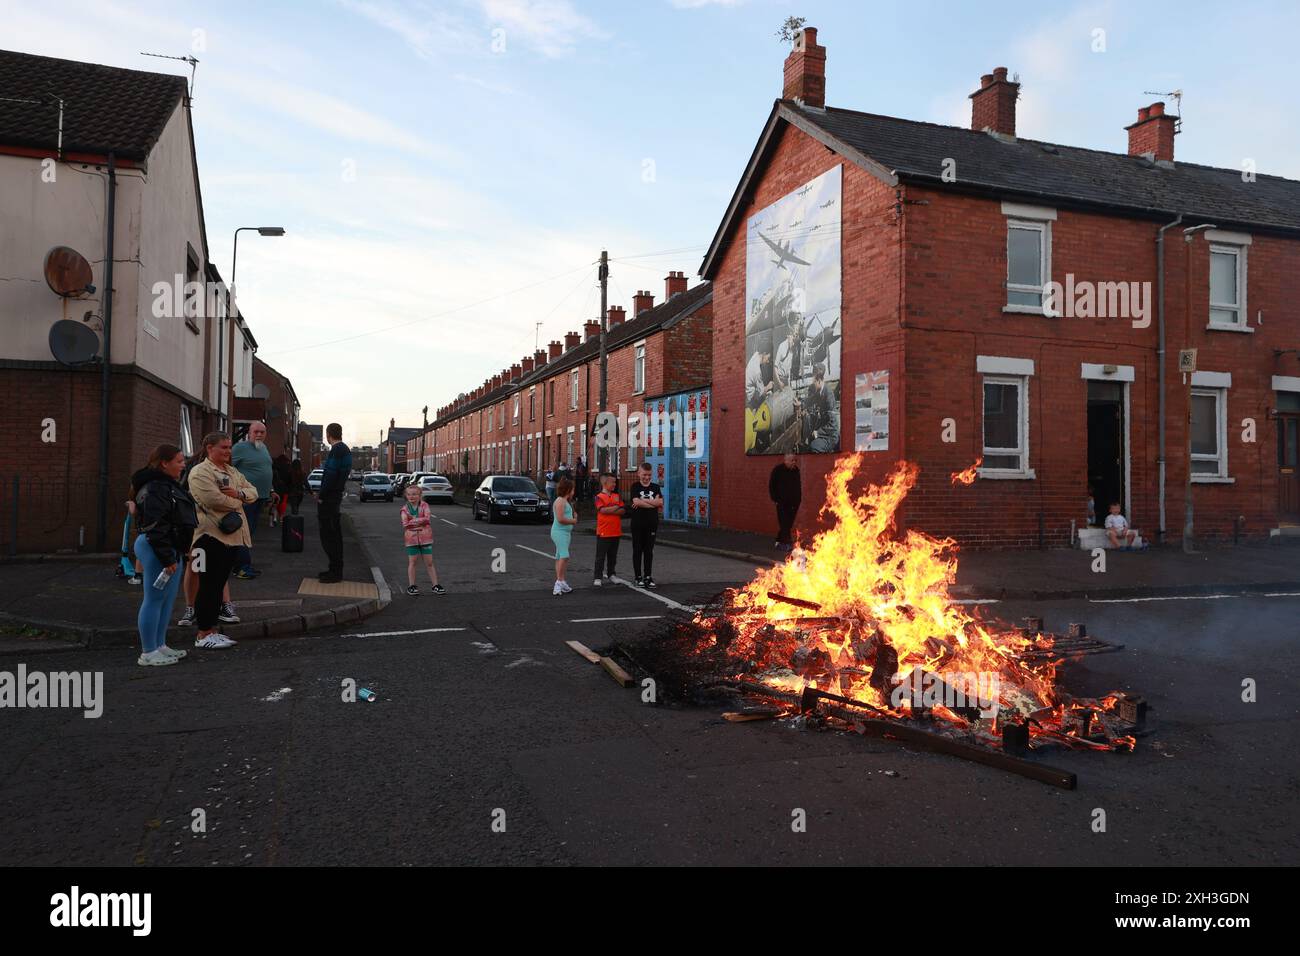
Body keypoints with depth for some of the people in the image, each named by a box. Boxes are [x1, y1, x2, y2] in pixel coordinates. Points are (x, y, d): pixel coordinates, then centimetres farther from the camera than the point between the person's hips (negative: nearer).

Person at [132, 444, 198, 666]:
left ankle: (159, 646, 25)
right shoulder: (155, 489, -16)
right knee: (154, 600, -4)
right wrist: (167, 558, -23)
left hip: (172, 550, 11)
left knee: (168, 600, 15)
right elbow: (155, 527, -22)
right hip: (158, 550, -11)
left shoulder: (169, 485, 18)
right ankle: (148, 653, 3)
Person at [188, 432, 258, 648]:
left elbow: (253, 492, 15)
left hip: (232, 536, 8)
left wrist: (239, 493, -8)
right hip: (211, 535, -8)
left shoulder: (232, 471, 18)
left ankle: (212, 629, 21)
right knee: (209, 586, -4)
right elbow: (213, 500, -22)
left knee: (219, 584, 13)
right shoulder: (200, 472, -9)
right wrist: (238, 502, -5)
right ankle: (203, 634, 3)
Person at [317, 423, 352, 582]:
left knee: (328, 535, -5)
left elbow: (330, 475, -22)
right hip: (337, 496, 10)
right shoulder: (346, 450, 14)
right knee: (335, 534, 15)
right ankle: (336, 569, 22)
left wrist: (321, 495, -14)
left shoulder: (336, 451, -16)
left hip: (329, 498, -10)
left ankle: (335, 572, -2)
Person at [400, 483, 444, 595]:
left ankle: (435, 585, 11)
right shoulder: (405, 508, 1)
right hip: (411, 538, 0)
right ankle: (411, 586, 16)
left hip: (425, 537, 0)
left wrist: (413, 521, -16)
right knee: (412, 562, 7)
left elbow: (427, 518, -15)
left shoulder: (424, 505, -1)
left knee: (429, 563, 5)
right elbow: (405, 524, -11)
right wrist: (420, 521, -14)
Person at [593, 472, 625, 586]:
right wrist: (616, 507, -8)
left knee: (613, 555, 14)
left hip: (616, 532, 5)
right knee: (600, 556, -1)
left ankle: (611, 574, 26)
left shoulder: (617, 496, 10)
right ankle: (597, 578, 3)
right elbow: (603, 510, -20)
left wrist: (609, 510, -14)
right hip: (603, 532, -5)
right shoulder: (599, 497, -6)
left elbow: (622, 511, 1)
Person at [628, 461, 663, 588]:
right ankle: (638, 577, 10)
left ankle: (648, 577, 13)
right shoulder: (635, 487, -1)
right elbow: (636, 502, -17)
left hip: (651, 524, 2)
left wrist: (643, 500, -13)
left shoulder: (655, 487, 7)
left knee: (649, 551, 6)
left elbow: (660, 502, -8)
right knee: (637, 550, 3)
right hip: (637, 524, -2)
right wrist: (654, 504, -10)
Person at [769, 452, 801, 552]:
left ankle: (780, 541, 20)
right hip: (782, 502, -5)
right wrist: (774, 498, -6)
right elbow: (771, 485, -3)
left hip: (793, 502, 5)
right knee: (784, 523, -9)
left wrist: (798, 498, 10)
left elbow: (798, 486, 16)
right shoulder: (778, 470, -7)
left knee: (788, 524, 7)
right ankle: (786, 543, -7)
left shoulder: (796, 470, 7)